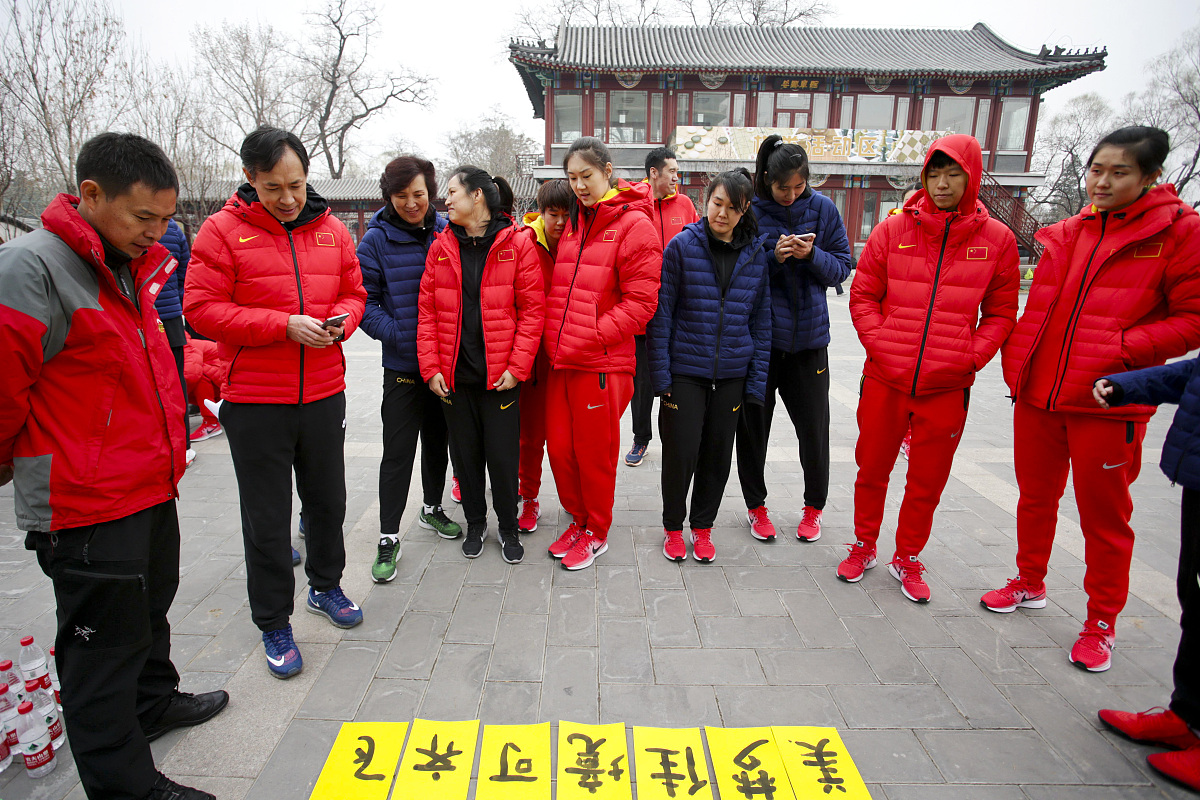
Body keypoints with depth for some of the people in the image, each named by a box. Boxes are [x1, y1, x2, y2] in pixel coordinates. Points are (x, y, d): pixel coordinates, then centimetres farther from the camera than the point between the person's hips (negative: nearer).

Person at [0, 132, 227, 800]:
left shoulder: (134, 264, 9)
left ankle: (154, 702, 48)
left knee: (150, 608, 25)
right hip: (86, 505, -8)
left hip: (151, 486, 8)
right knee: (107, 639, 6)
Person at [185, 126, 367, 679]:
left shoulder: (332, 230, 6)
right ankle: (273, 623, 24)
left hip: (324, 395, 4)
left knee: (328, 501, 18)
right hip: (254, 403, -3)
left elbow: (353, 293, 13)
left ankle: (325, 587, 42)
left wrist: (341, 320, -10)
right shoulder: (222, 231, -6)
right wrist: (284, 325, -20)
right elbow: (201, 310, -11)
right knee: (266, 519, 6)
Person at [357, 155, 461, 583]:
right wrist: (399, 335, -17)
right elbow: (363, 299, -6)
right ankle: (388, 539, 10)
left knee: (439, 440, 17)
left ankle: (432, 507, 38)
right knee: (398, 451, -1)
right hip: (403, 365, -3)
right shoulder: (377, 240, -6)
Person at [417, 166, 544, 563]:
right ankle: (475, 523, 33)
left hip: (500, 375, -3)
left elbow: (532, 310, -7)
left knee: (503, 455, 4)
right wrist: (431, 367, -2)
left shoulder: (517, 244, -4)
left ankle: (508, 528, 26)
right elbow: (427, 312, 5)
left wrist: (517, 367, -12)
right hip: (454, 375, 4)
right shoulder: (441, 248, 6)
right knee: (465, 453, 13)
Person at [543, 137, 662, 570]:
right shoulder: (573, 222, 14)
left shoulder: (633, 223, -7)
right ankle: (578, 520, 34)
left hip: (602, 363, -6)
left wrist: (591, 337, -17)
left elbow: (641, 302, -13)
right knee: (560, 447, 12)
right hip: (560, 360, 6)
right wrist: (554, 339, 8)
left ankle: (597, 532, 26)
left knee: (594, 453, 6)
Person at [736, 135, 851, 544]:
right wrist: (773, 256, -19)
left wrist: (812, 255, -16)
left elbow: (842, 267, 3)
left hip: (808, 336, 1)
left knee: (814, 427, 7)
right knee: (753, 425, 8)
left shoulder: (823, 209, 0)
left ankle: (814, 506, 30)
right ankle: (756, 505, 29)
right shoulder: (750, 211, -5)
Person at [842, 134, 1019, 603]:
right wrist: (880, 344, -9)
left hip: (947, 387, 0)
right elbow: (862, 296, 3)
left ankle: (907, 559, 32)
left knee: (928, 481, 11)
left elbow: (1001, 312, 6)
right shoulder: (893, 230, 0)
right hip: (885, 379, 0)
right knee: (872, 469, 13)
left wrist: (971, 357, -8)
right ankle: (863, 546, 34)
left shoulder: (997, 239, 1)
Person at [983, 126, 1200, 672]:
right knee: (1035, 496, 18)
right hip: (1038, 395, 5)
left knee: (1104, 516, 7)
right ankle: (1030, 584, 39)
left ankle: (1101, 622, 26)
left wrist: (1124, 349, -17)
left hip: (1108, 403, -5)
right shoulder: (1068, 233, 9)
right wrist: (1016, 367, 4)